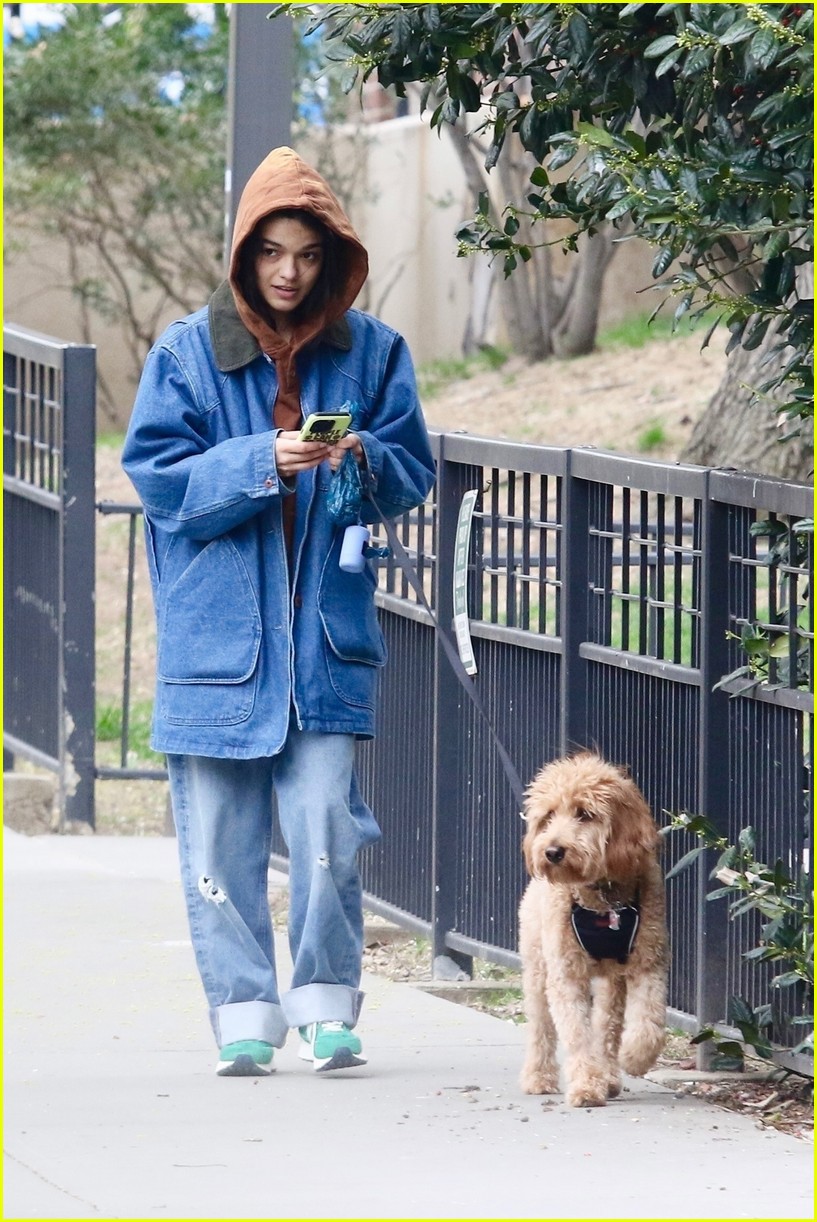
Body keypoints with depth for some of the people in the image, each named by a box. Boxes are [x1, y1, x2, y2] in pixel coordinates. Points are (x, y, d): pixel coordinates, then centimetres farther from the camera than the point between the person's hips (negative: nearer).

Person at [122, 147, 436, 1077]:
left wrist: (366, 461, -15)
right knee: (221, 838, 2)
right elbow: (157, 476, -4)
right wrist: (259, 464, -18)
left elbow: (413, 476, 7)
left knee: (326, 826, -8)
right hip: (216, 637, 0)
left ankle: (327, 1006, 3)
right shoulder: (187, 353, 1)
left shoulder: (370, 351, 5)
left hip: (326, 635, 0)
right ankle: (244, 1017, 9)